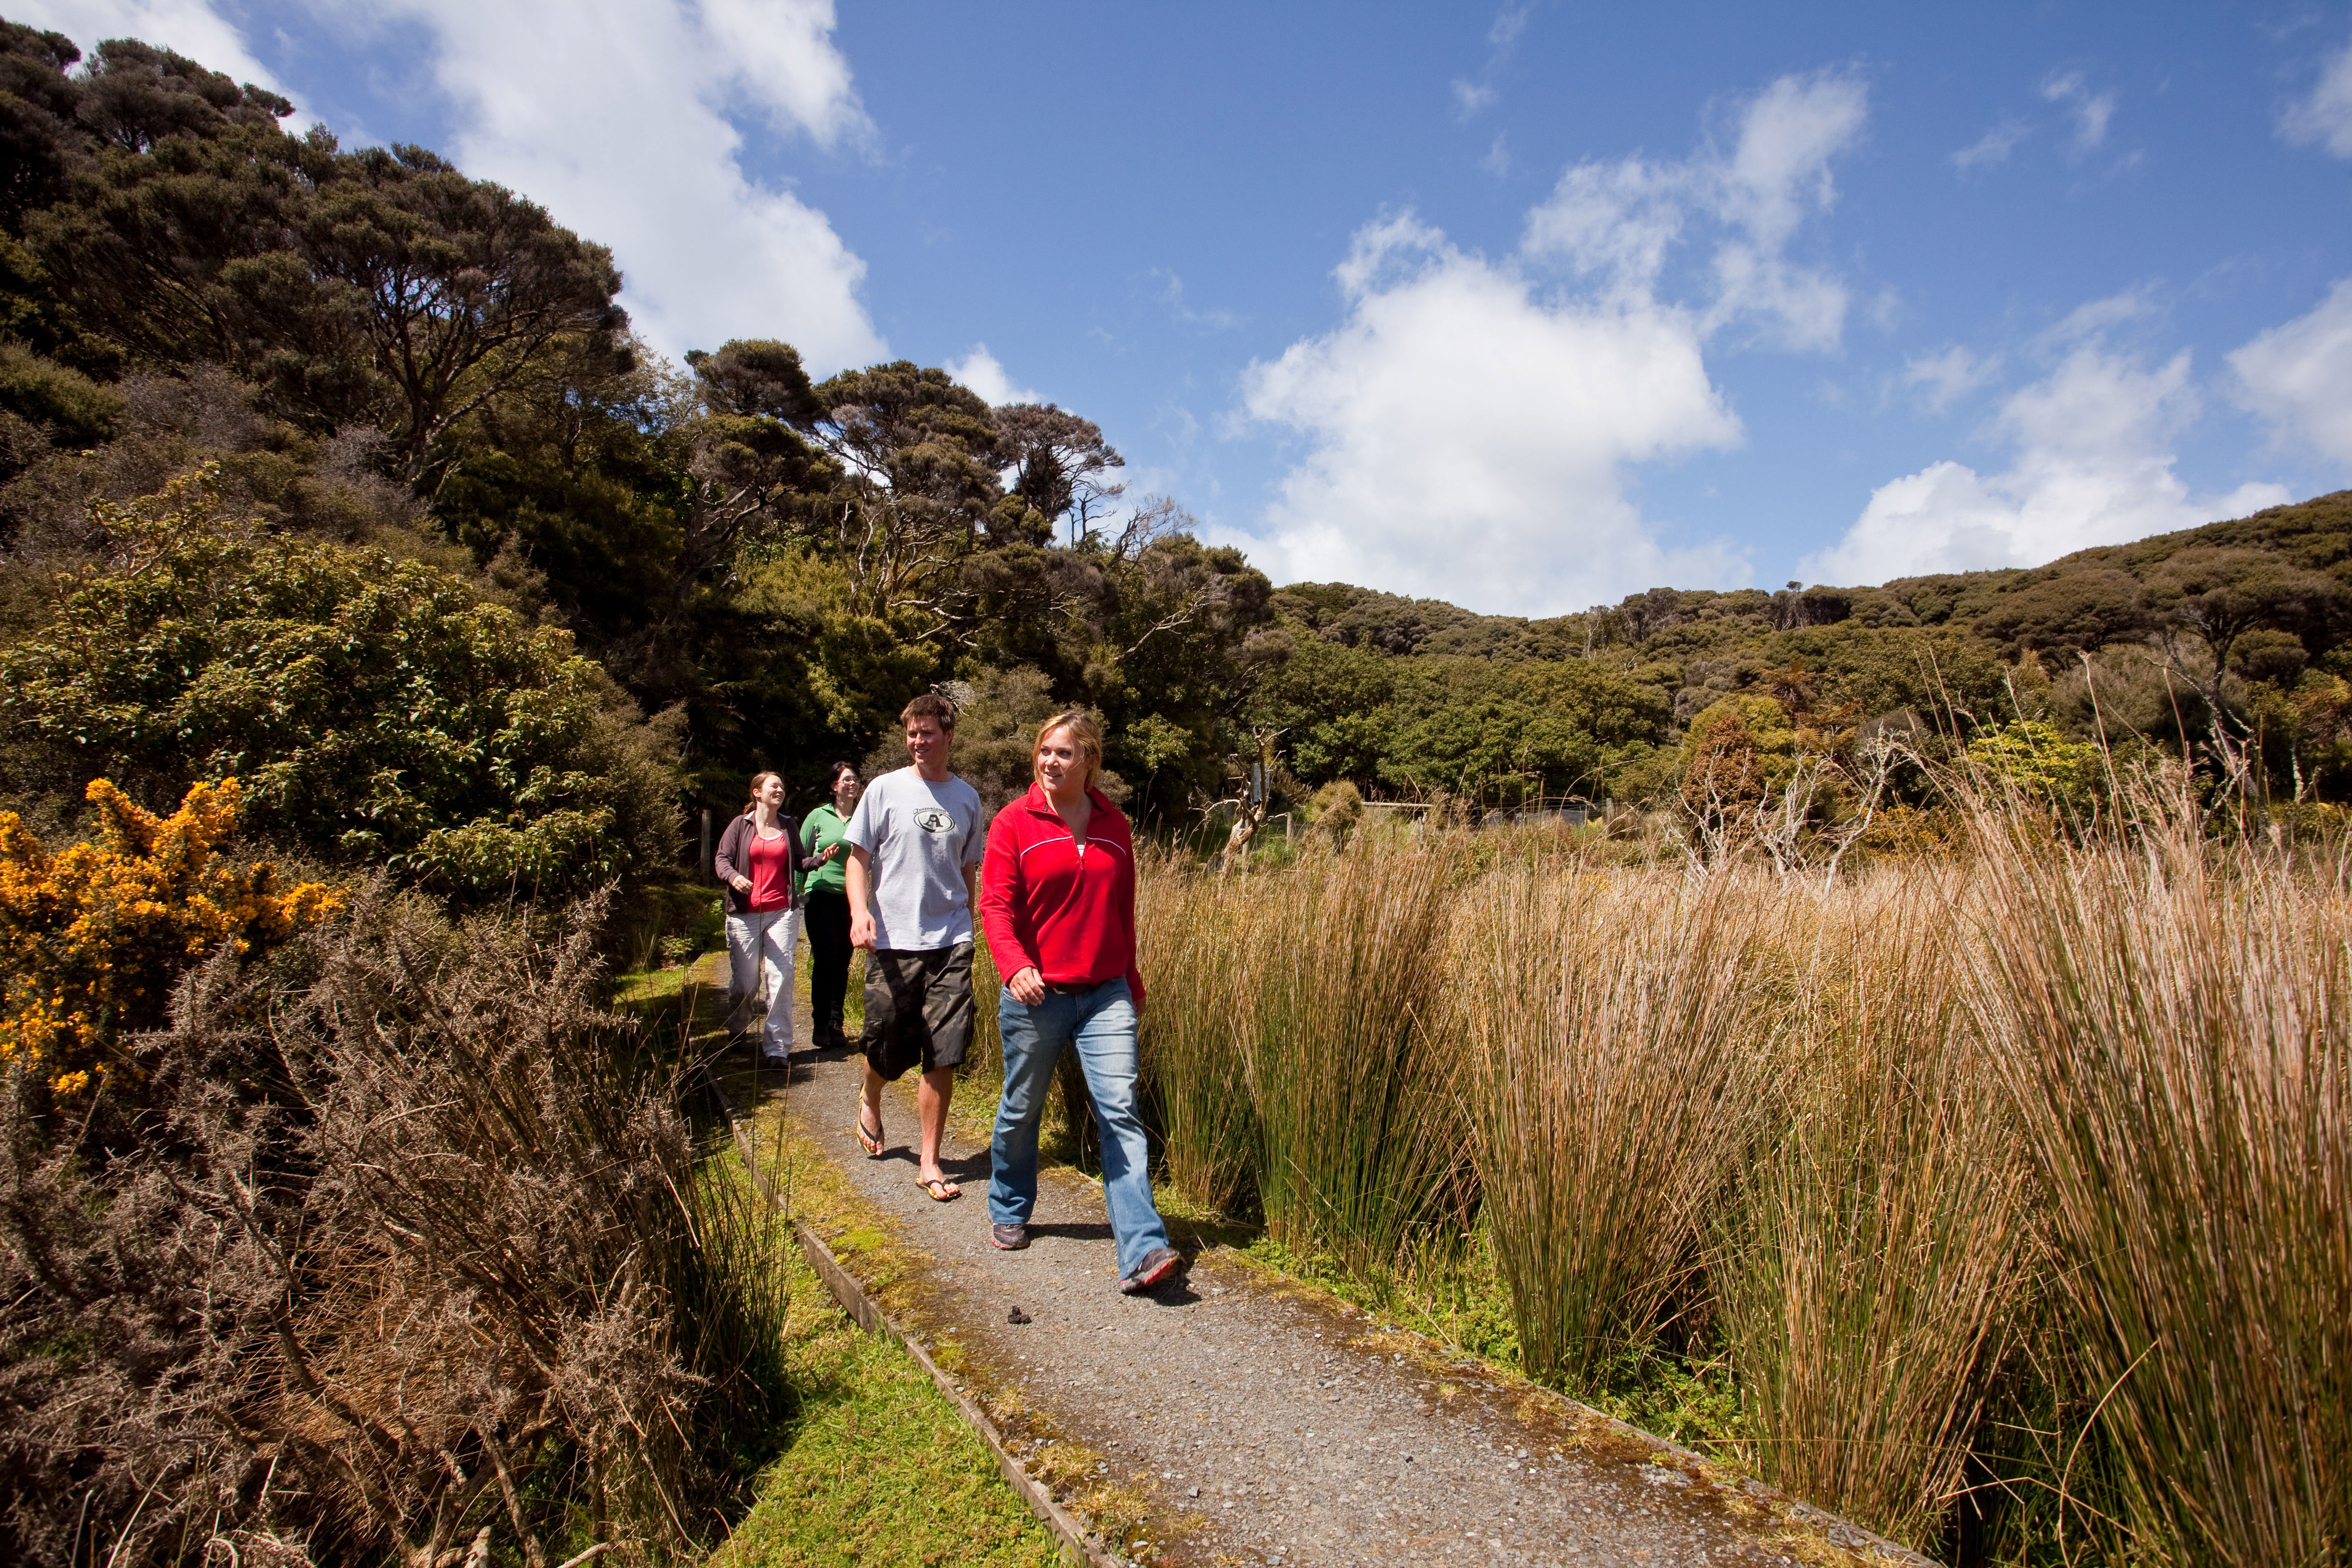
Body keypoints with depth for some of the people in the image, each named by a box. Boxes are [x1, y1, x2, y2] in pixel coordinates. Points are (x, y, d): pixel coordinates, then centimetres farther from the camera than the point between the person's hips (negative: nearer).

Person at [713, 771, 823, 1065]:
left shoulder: (789, 826, 12)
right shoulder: (741, 825, 5)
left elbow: (798, 863, 13)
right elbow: (722, 859, 1)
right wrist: (733, 876, -19)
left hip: (783, 912, 1)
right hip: (745, 915, -1)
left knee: (781, 977, -8)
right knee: (744, 981, 4)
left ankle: (776, 1047, -3)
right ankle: (736, 1030, 35)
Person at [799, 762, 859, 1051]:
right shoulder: (818, 816, 2)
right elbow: (799, 857, 6)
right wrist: (819, 860, -9)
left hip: (851, 899, 3)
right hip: (821, 897, -3)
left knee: (843, 963, 6)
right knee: (825, 961, -6)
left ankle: (836, 1024, 14)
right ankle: (821, 1025, 3)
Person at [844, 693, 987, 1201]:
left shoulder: (967, 797, 10)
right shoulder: (886, 789, 1)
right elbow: (857, 858, 1)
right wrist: (860, 911, -15)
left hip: (951, 944, 2)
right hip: (893, 943, -2)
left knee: (942, 1057, -1)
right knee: (888, 1052, 8)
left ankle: (929, 1163, 11)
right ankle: (870, 1100, 43)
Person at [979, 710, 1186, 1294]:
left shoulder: (1114, 826, 7)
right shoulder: (1015, 821, -3)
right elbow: (996, 904, -10)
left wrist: (1134, 985, 19)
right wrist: (1014, 966, -27)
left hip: (1106, 995, 2)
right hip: (1035, 995, -1)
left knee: (1120, 1111, -8)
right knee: (1021, 1110, 14)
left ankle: (1143, 1252, -9)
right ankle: (1008, 1213, 39)